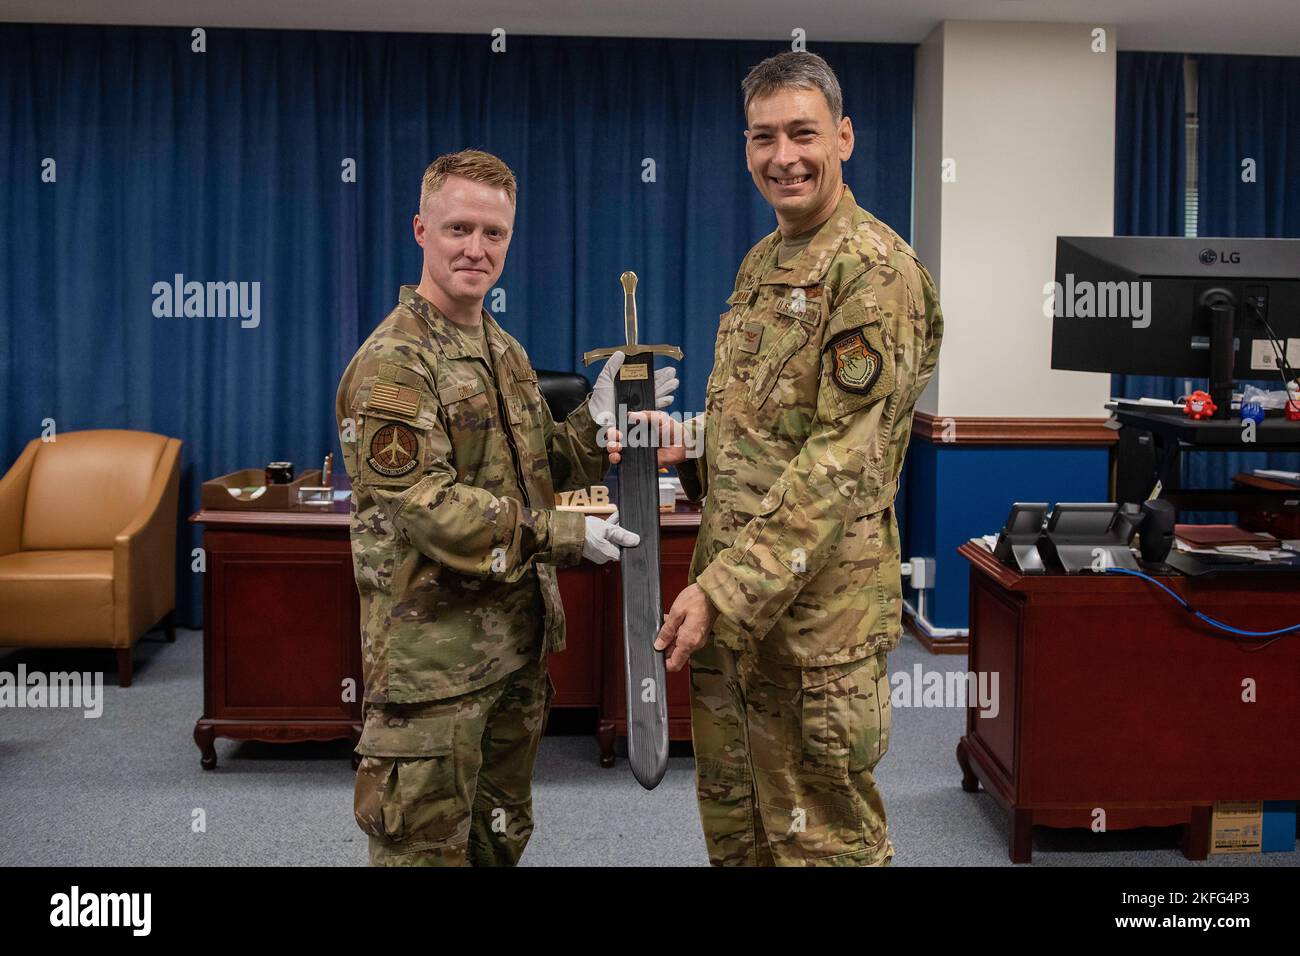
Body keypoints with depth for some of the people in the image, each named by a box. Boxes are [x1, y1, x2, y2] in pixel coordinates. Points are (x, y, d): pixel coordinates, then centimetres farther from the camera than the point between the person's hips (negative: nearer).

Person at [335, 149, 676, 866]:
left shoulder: (504, 350, 13)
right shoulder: (390, 362, -15)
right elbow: (425, 504, -23)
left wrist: (597, 422, -1)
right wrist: (563, 536, -22)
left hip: (517, 640, 8)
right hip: (433, 652, -8)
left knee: (502, 834, 21)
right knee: (426, 844, 4)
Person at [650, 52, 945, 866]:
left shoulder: (876, 270, -13)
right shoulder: (762, 263, 15)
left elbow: (846, 456, -20)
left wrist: (726, 589, -23)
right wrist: (688, 444, 4)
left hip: (817, 608, -8)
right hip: (731, 598, 8)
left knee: (820, 837, 6)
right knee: (732, 821, 20)